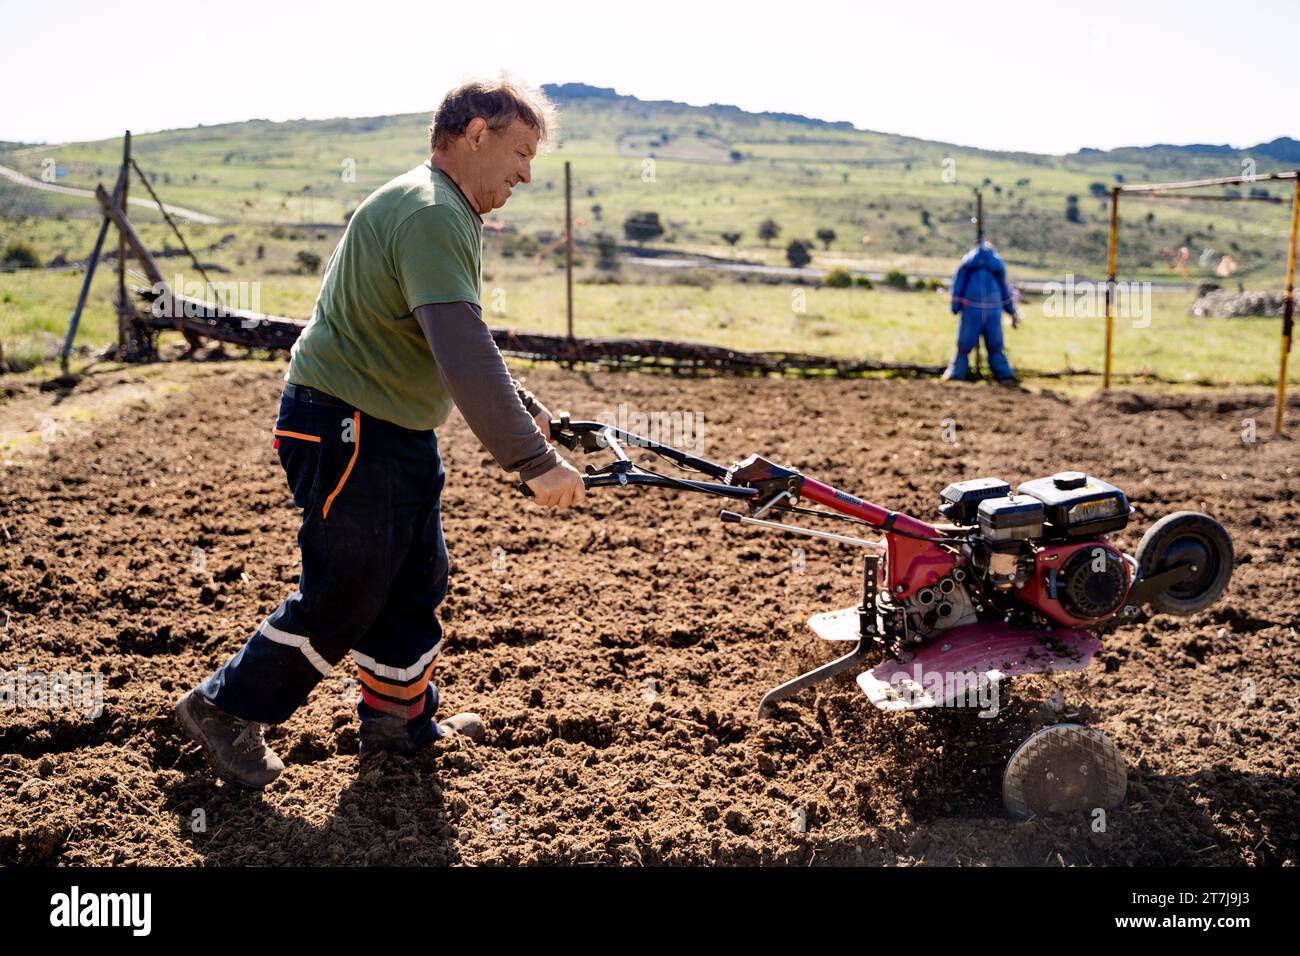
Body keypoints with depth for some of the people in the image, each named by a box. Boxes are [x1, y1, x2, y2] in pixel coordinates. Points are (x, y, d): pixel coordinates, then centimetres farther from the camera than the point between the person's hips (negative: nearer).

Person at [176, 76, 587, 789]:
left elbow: (463, 347, 23)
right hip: (346, 432, -11)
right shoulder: (430, 215, -22)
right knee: (342, 600, 0)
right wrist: (533, 461, -31)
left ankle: (400, 723, 32)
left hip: (398, 434, 11)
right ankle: (226, 709, 19)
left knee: (416, 585, 16)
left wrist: (521, 406, 15)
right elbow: (464, 357, -32)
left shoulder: (448, 214, 14)